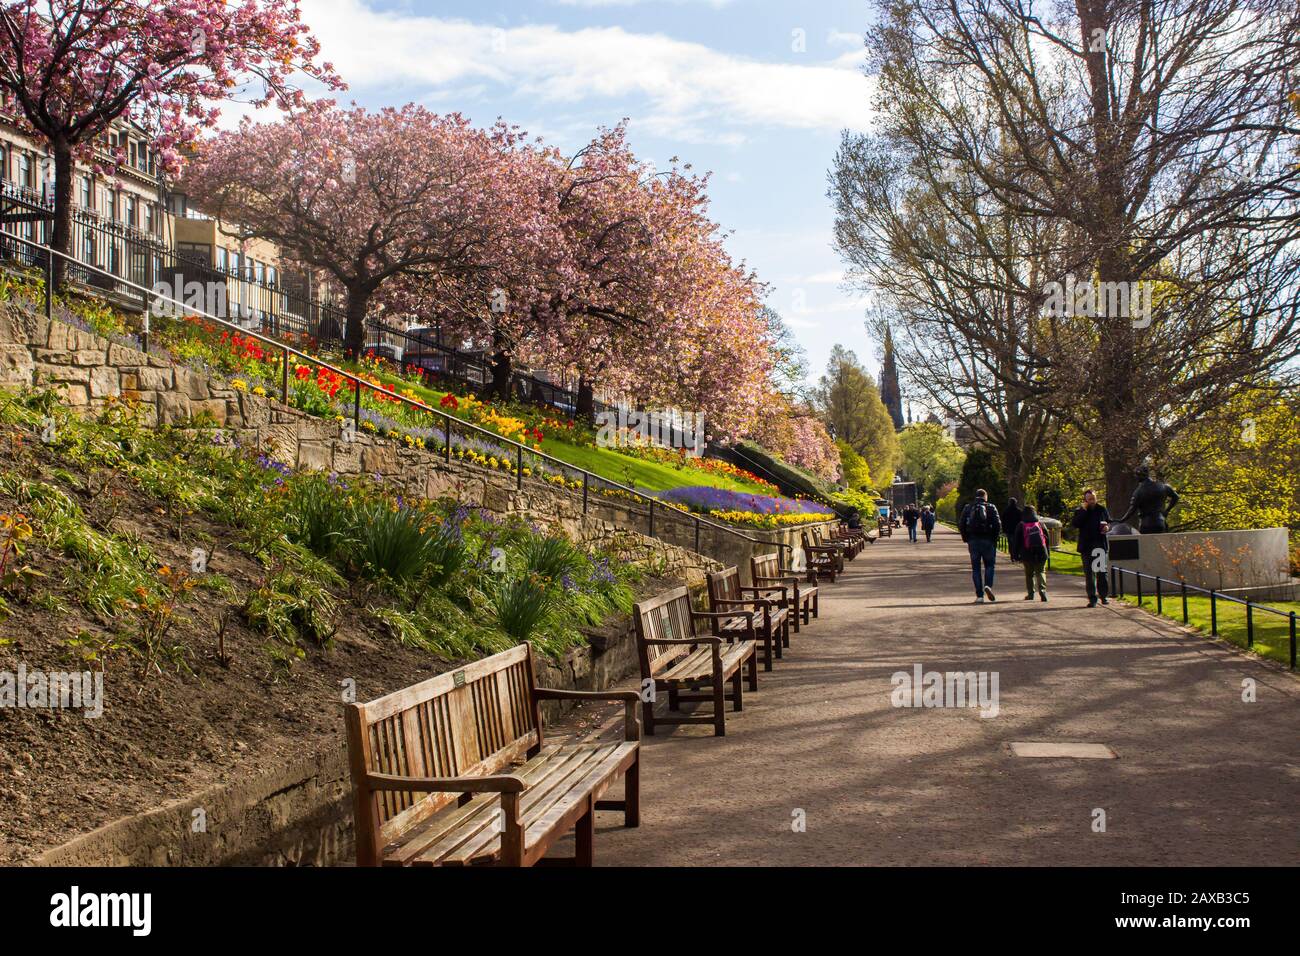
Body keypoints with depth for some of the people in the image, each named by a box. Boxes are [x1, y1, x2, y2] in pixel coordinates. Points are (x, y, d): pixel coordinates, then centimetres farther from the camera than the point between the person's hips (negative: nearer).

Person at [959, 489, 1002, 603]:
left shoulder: (967, 508, 7)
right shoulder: (991, 508, 1)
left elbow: (961, 525, 2)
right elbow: (998, 524, -7)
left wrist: (966, 539, 10)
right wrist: (994, 538, 4)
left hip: (973, 541, 1)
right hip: (987, 541, -1)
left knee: (976, 568, 5)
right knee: (989, 565, 12)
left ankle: (979, 595, 1)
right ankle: (988, 585, -14)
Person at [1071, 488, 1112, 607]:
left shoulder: (1102, 509, 8)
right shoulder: (1079, 511, 4)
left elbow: (1109, 522, 17)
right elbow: (1074, 523, -12)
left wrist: (1107, 527, -6)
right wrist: (1084, 510, -14)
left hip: (1101, 545, 1)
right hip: (1086, 546, -1)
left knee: (1102, 571, 4)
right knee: (1089, 573, 0)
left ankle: (1103, 596, 15)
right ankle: (1092, 598, 3)